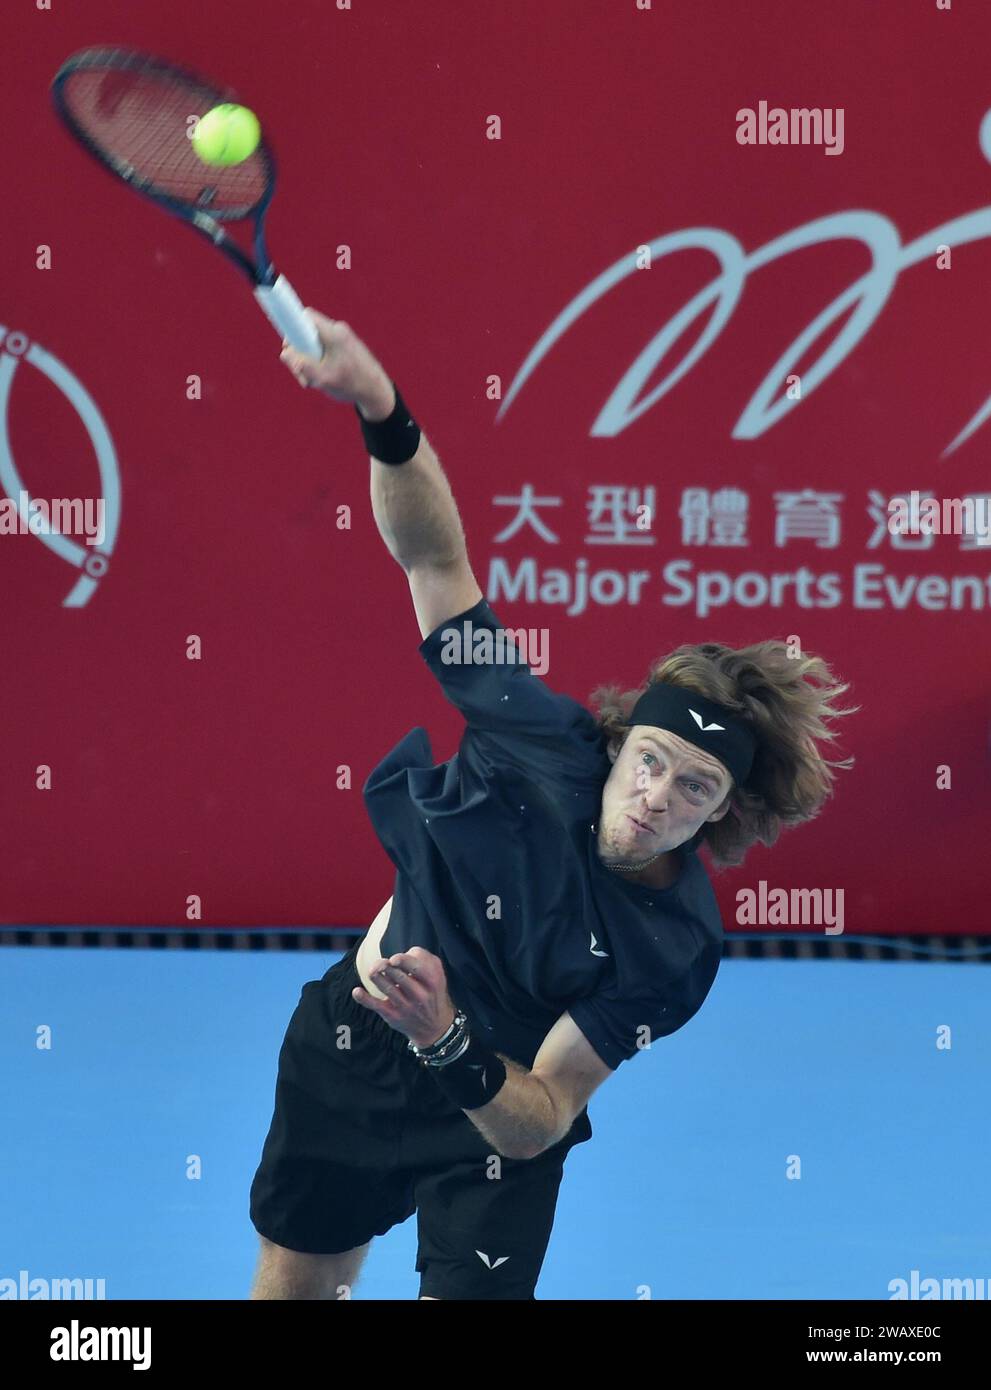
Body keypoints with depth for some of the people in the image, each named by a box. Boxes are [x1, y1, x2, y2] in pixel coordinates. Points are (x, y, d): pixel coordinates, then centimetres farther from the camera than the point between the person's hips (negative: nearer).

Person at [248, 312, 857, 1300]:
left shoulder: (676, 952, -27)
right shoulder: (545, 740, -23)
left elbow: (540, 1120, -27)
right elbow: (436, 556, -24)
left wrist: (447, 1040, -46)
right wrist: (381, 408, -41)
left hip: (495, 1115, -2)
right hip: (351, 1036, 2)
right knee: (294, 1287, 16)